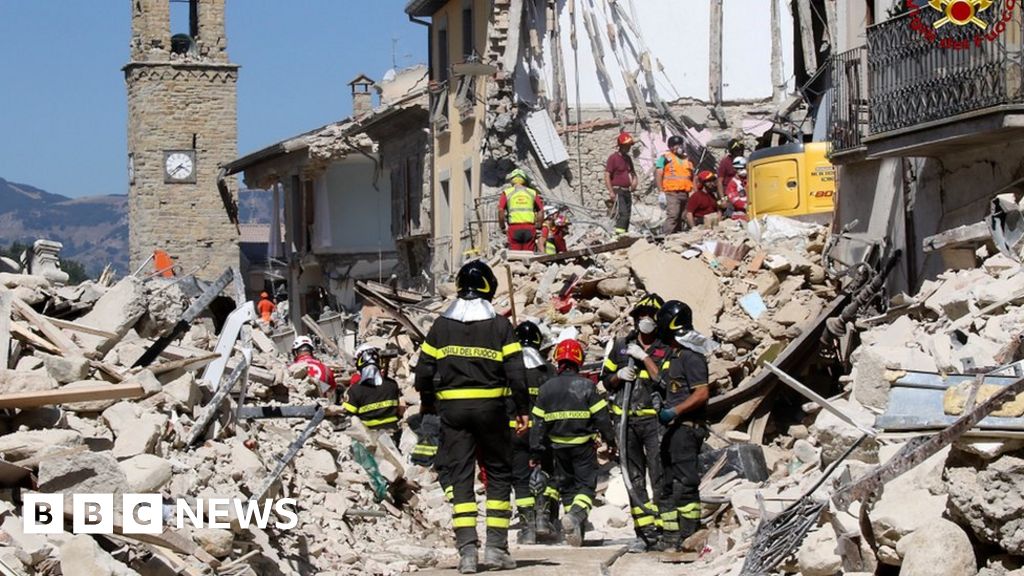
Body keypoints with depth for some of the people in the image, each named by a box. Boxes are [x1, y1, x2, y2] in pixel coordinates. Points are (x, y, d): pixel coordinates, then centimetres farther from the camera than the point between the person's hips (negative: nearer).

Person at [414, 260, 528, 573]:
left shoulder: (441, 325, 3)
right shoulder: (500, 325, -2)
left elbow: (423, 371, 2)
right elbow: (516, 373, -7)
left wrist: (428, 403, 18)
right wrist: (522, 410, 2)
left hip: (453, 409, 1)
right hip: (491, 407, -1)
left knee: (460, 478, 3)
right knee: (499, 476, 10)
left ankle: (467, 550, -5)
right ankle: (496, 546, 4)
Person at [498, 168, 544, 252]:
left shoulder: (507, 192, 6)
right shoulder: (532, 193, 13)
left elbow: (501, 211, -4)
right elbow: (541, 211, 8)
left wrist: (502, 226, 6)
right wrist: (538, 225, 15)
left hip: (514, 228, -1)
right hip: (529, 228, 1)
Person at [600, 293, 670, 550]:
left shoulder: (666, 350, 3)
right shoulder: (621, 347, 14)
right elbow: (605, 379, 18)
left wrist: (645, 358, -13)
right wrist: (619, 375, -2)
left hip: (654, 419, -4)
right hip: (625, 419, 4)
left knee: (659, 475, -10)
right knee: (634, 478, 4)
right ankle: (645, 532, 7)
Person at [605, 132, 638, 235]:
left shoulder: (628, 158, 15)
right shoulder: (613, 157, -8)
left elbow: (632, 172, 27)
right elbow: (607, 175, -12)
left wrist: (634, 181, 4)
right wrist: (611, 192, -19)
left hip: (627, 191, 8)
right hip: (617, 191, -8)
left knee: (627, 215, 9)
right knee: (623, 213, -20)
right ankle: (619, 234, -24)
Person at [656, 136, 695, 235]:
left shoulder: (687, 160, 20)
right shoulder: (665, 158, 1)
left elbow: (692, 177, 23)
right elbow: (658, 175, -4)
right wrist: (661, 192, -13)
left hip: (685, 193, 6)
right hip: (672, 193, -6)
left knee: (680, 218, 10)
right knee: (672, 215, -20)